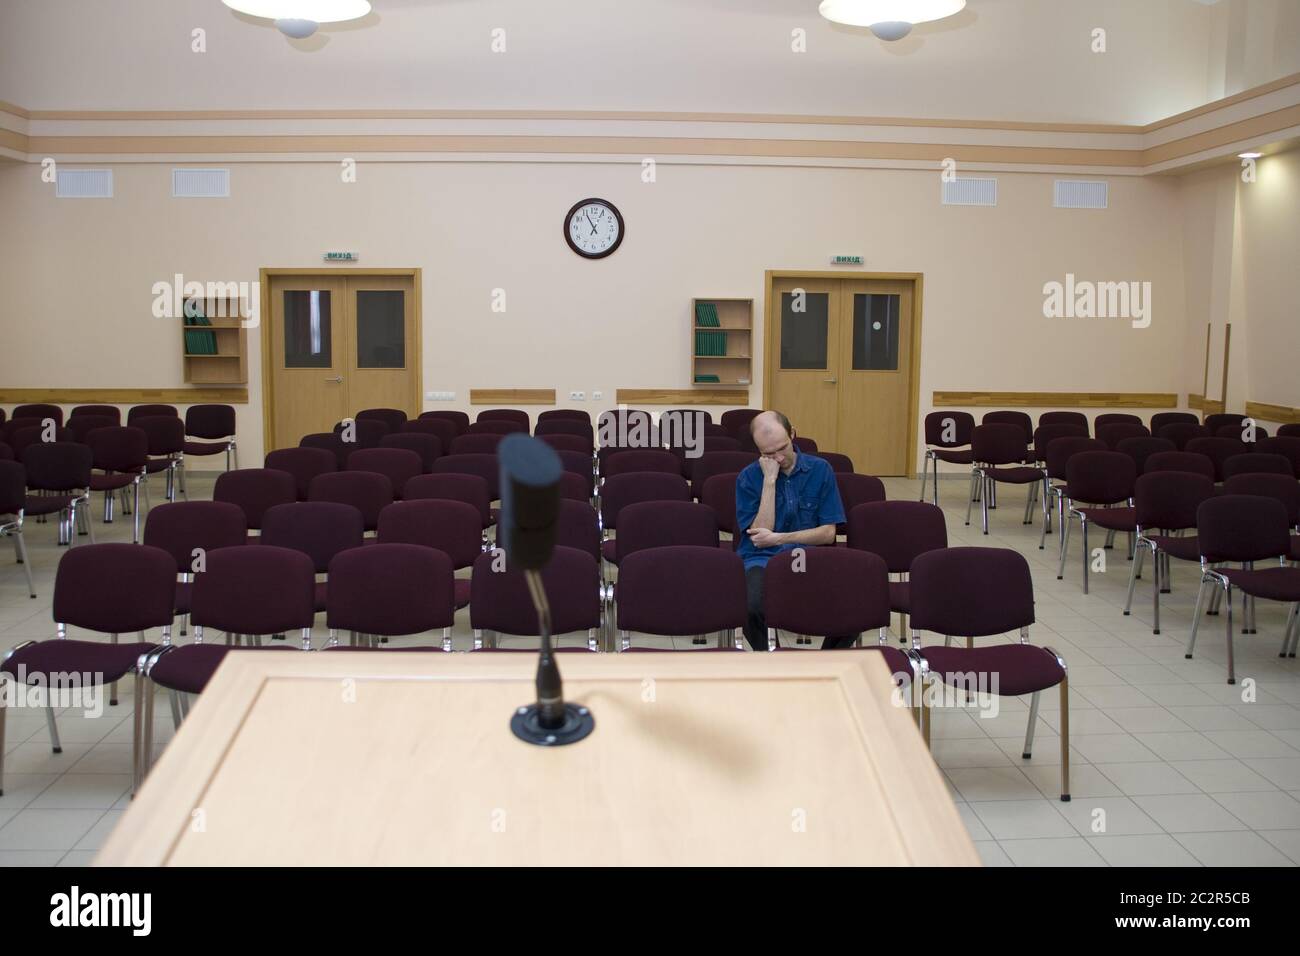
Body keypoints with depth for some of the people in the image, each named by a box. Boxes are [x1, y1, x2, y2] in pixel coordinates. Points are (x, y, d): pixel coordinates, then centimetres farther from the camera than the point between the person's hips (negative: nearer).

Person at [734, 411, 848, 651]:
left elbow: (828, 533, 3)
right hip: (763, 559, -1)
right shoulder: (748, 477, 2)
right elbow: (760, 537, -7)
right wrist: (770, 480, -10)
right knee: (752, 606, -36)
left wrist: (779, 538, -8)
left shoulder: (820, 469, 5)